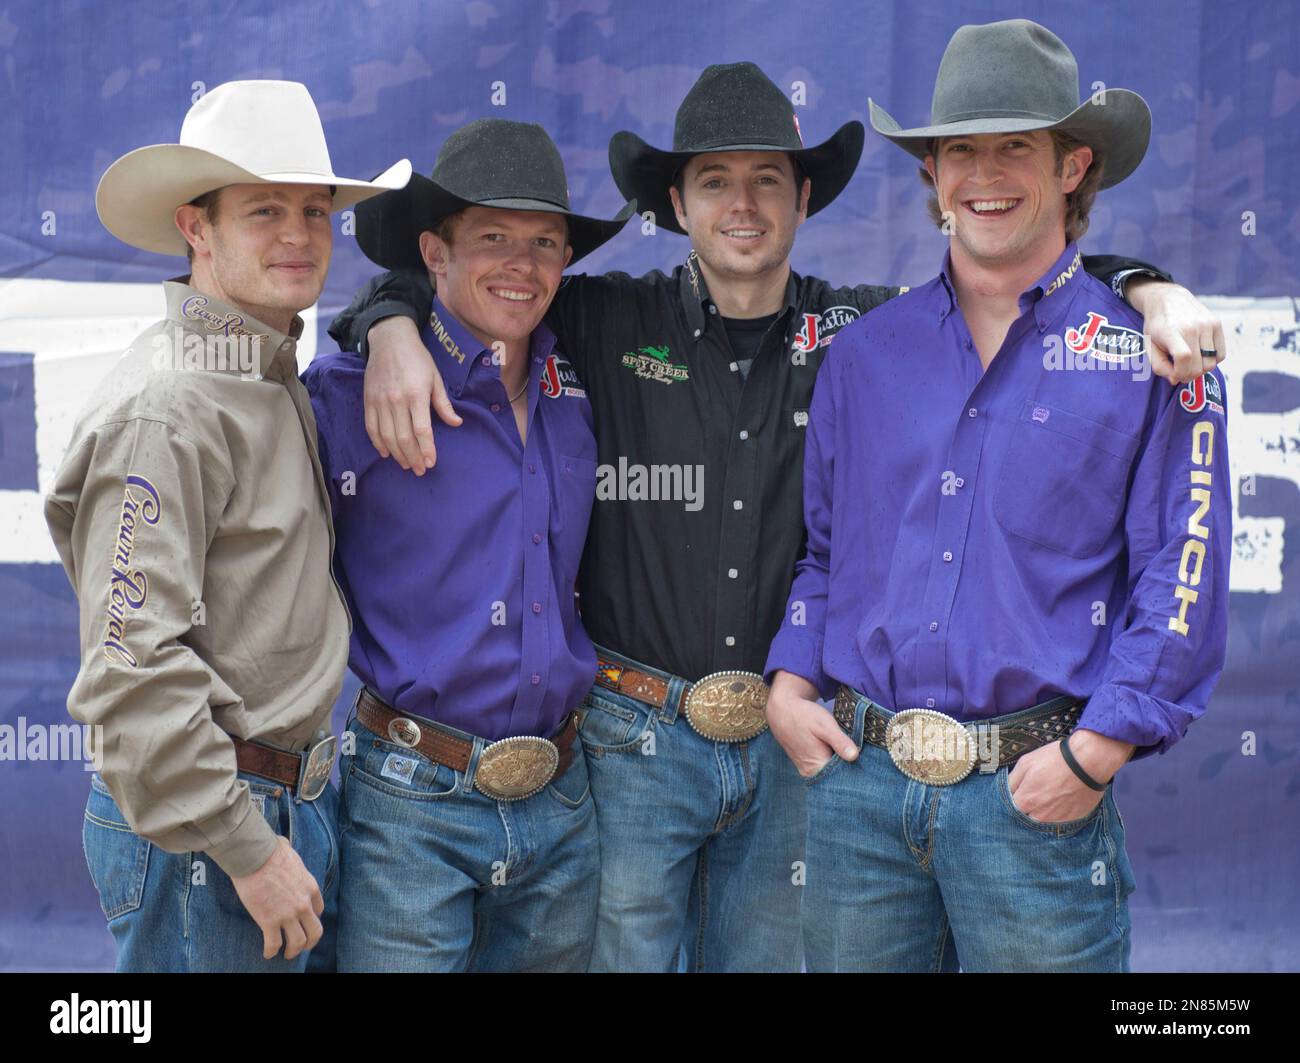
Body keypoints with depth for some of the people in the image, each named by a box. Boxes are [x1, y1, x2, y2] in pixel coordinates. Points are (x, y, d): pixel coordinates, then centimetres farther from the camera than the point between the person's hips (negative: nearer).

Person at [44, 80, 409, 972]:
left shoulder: (279, 387, 13)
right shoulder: (167, 408, -17)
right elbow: (134, 663, -22)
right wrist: (246, 848, -19)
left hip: (298, 797, 9)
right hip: (199, 828, -9)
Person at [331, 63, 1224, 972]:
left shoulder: (865, 333, 1)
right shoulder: (606, 324, -3)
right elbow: (436, 268, 4)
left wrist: (1146, 287, -9)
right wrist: (392, 330, -18)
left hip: (790, 749, 2)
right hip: (635, 742, -2)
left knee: (762, 958, 17)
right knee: (620, 954, 8)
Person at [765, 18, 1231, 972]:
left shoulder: (1149, 354, 0)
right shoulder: (866, 351, 12)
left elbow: (1182, 574, -5)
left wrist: (1095, 753, -12)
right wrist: (789, 679, 4)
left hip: (1033, 795, -3)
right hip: (855, 783, 4)